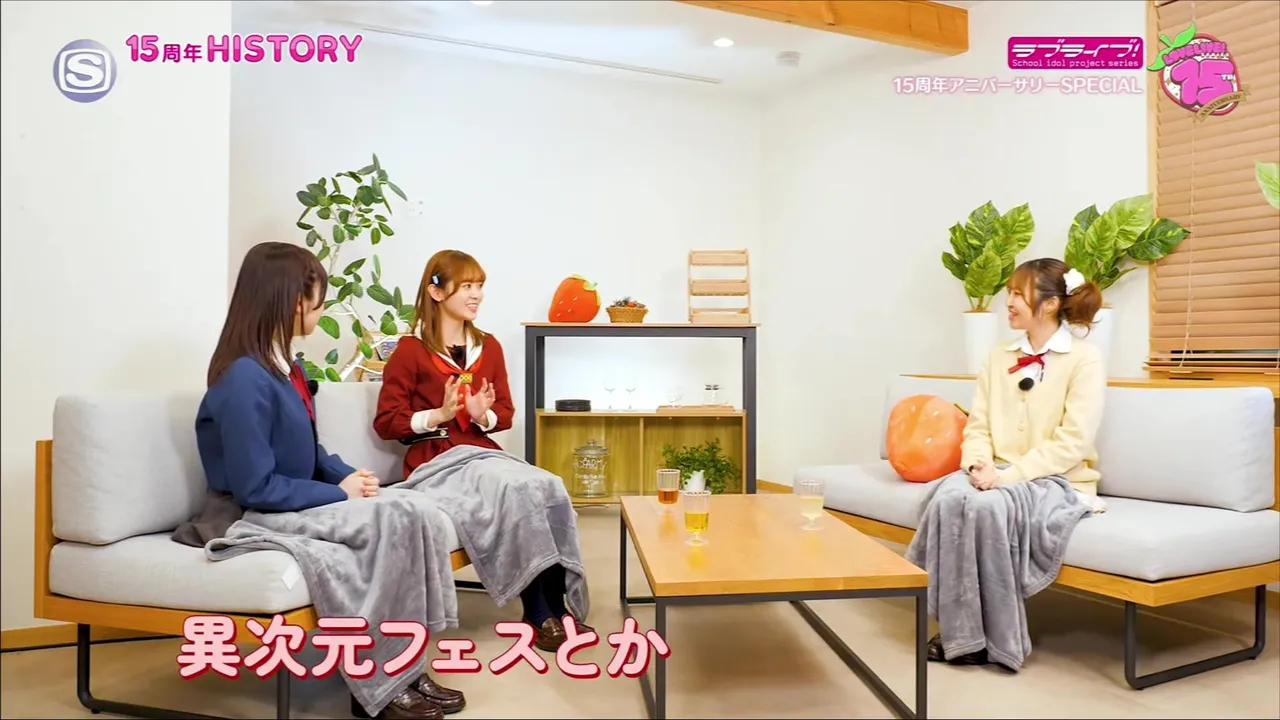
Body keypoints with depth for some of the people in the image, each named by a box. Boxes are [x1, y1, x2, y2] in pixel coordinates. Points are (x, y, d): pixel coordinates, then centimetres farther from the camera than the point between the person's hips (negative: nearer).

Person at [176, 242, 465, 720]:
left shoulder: (287, 367, 9)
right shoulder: (245, 380, -21)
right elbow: (256, 488, -23)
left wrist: (350, 477, -3)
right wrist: (340, 493, -18)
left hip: (293, 507, 8)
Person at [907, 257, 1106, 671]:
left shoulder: (1084, 358, -3)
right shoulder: (999, 359, 14)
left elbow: (1072, 441, -12)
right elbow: (977, 426, 9)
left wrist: (1010, 475, -21)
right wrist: (979, 465, -12)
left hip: (1057, 481, -4)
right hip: (1000, 477, 5)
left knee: (987, 505, -35)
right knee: (949, 496, -30)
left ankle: (999, 638, -17)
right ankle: (961, 632, -21)